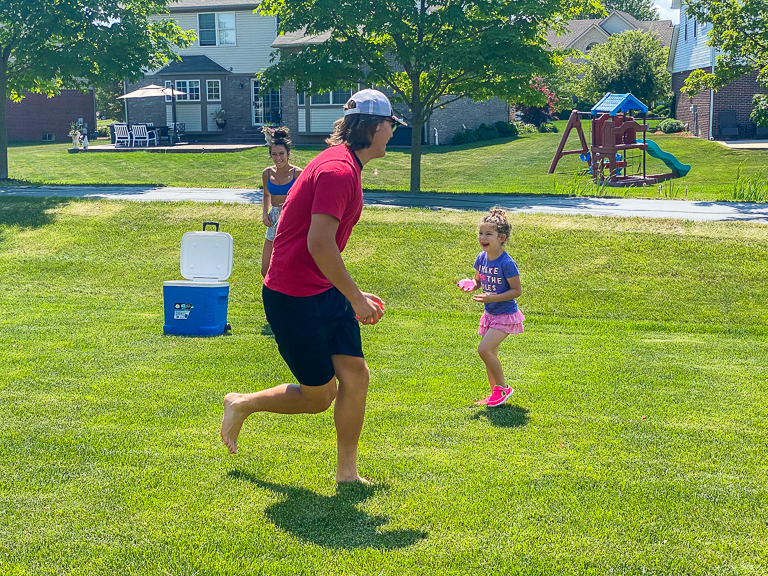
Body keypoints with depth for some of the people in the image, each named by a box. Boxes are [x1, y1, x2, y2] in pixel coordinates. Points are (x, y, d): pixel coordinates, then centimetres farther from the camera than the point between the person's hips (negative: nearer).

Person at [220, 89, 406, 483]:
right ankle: (241, 404, 25)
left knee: (355, 373, 3)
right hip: (294, 296, -9)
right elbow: (319, 245, -27)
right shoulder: (338, 169, -20)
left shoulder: (347, 166, 13)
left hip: (325, 291, 10)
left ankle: (347, 473, 15)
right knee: (319, 395, 2)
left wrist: (353, 294, 19)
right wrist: (355, 297, -19)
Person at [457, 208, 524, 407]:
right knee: (490, 354, 12)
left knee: (484, 349, -18)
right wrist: (471, 285, -9)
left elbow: (517, 290, -19)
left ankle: (503, 388, 0)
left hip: (505, 315, -8)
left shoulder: (506, 263, -22)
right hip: (490, 314, 8)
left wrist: (491, 298, -26)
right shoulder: (481, 258, 0)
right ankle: (495, 393, 27)